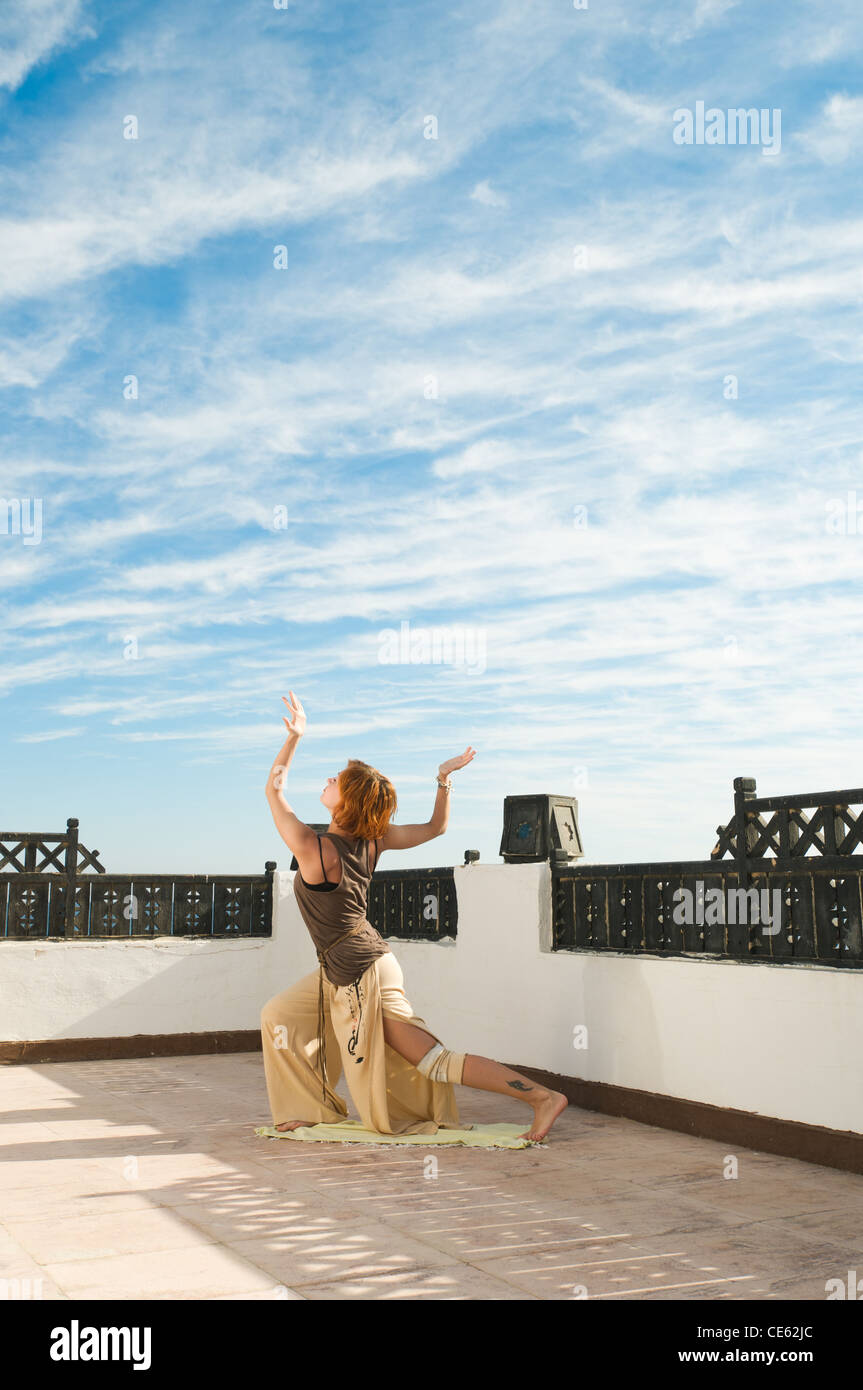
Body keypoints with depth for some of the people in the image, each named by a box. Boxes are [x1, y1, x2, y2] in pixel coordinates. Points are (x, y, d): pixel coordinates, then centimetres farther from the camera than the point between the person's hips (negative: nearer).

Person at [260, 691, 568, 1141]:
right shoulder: (373, 840, -3)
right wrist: (444, 779, 0)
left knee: (435, 1061, -6)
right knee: (278, 1015, 19)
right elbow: (434, 827, 7)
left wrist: (294, 737, -10)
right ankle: (314, 1110, 29)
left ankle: (543, 1096, -6)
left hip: (363, 978, -9)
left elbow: (273, 788, -11)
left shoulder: (315, 850, -22)